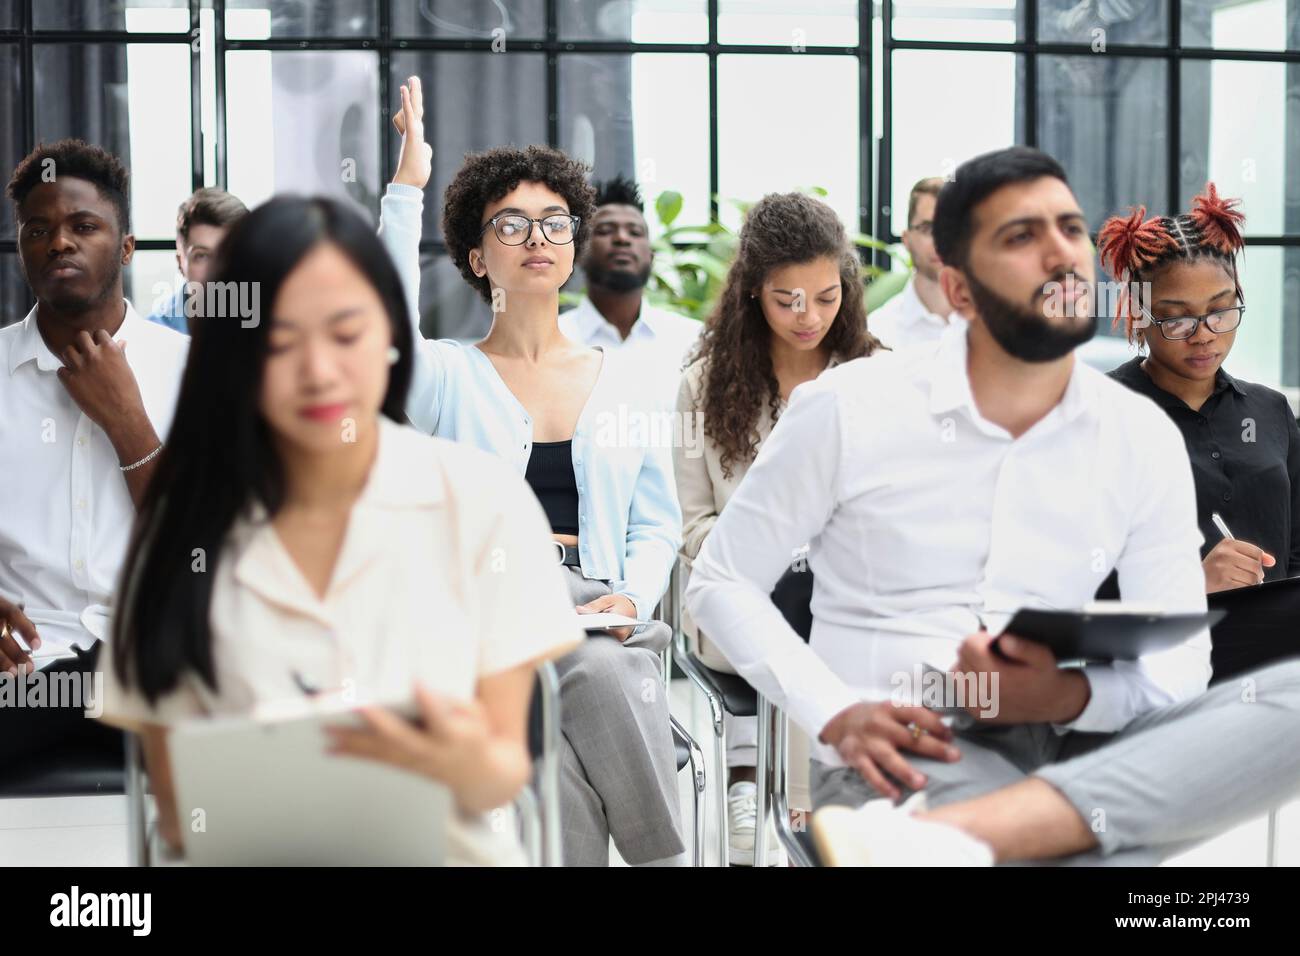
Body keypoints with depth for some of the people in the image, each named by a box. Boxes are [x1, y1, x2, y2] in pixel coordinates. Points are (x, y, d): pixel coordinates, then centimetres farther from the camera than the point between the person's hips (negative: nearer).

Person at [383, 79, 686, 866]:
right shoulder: (448, 377, 9)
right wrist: (410, 182, -14)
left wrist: (633, 599, -5)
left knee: (606, 674, -34)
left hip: (599, 621, 2)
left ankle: (661, 850, -17)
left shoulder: (623, 378, 17)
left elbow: (658, 521, 16)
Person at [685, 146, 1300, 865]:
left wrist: (1070, 696, -19)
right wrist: (836, 717, -13)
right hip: (904, 758, -6)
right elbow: (720, 583, 5)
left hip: (1065, 749, 7)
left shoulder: (1146, 440, 6)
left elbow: (1180, 659, 5)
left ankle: (946, 834, -37)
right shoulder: (846, 410, -2)